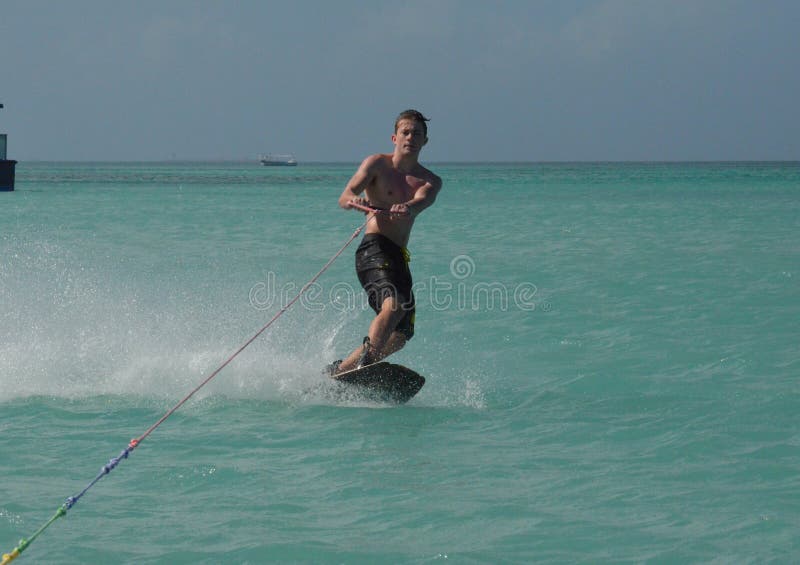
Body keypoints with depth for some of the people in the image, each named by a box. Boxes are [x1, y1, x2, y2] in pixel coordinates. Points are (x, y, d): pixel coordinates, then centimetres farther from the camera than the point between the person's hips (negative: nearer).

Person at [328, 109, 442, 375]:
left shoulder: (430, 181, 14)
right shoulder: (377, 164, 5)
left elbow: (423, 199, -11)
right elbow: (345, 196, -9)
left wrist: (407, 207, -36)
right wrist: (352, 200, -35)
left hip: (399, 258, 6)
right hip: (375, 248, -6)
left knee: (400, 335, 7)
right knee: (394, 305, -32)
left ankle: (338, 369, 16)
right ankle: (365, 361, -39)